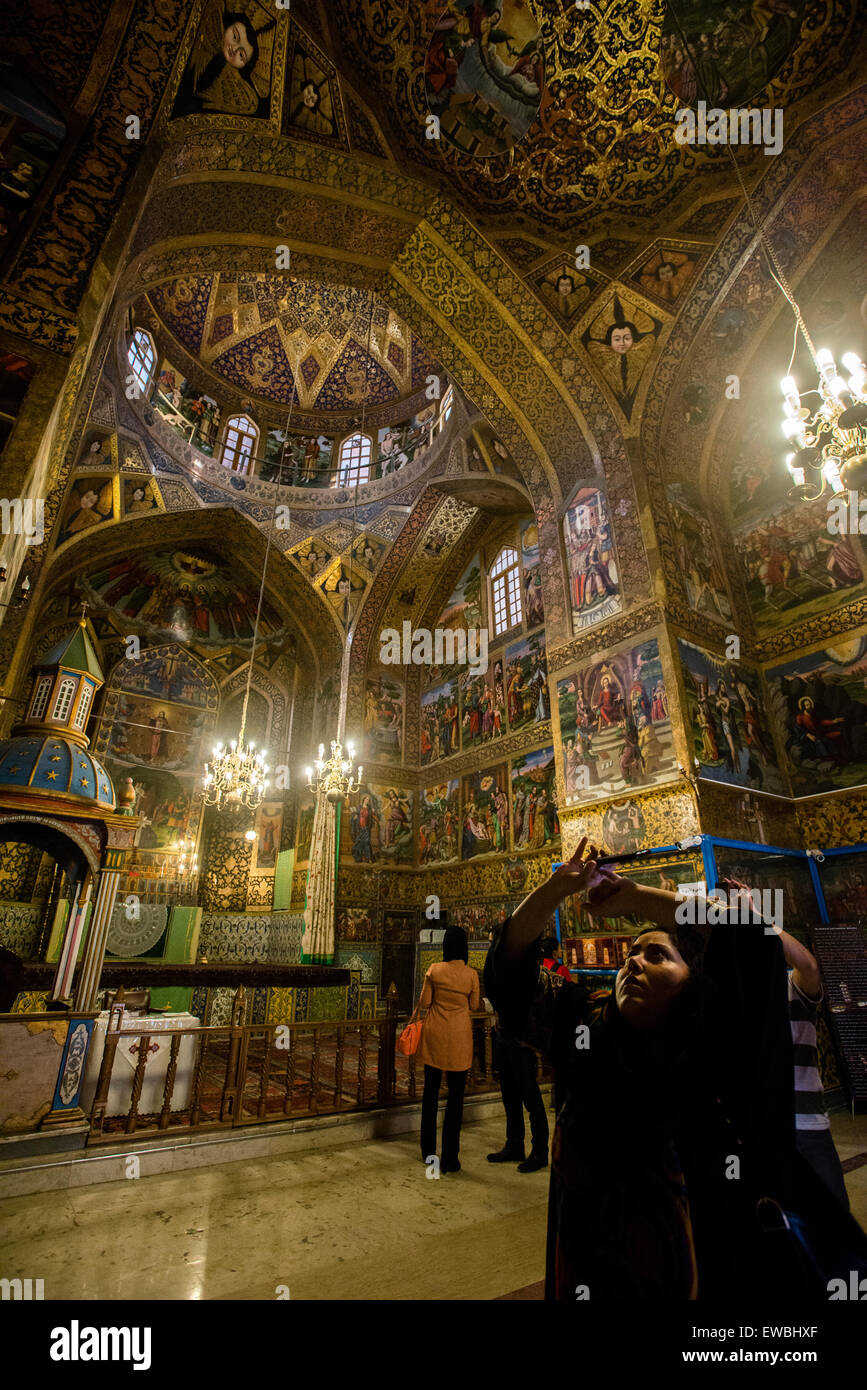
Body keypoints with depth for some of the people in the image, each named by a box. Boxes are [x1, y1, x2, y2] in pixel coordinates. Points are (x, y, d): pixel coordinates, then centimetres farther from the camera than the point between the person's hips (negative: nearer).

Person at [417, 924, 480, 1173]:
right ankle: (449, 1158, 12)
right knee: (455, 1096, 8)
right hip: (459, 1037, -1)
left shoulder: (434, 970, -9)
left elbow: (424, 1002, -2)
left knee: (430, 1091, 16)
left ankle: (428, 1151, 28)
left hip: (434, 1034, 2)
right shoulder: (471, 974, -11)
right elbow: (474, 1006, 1)